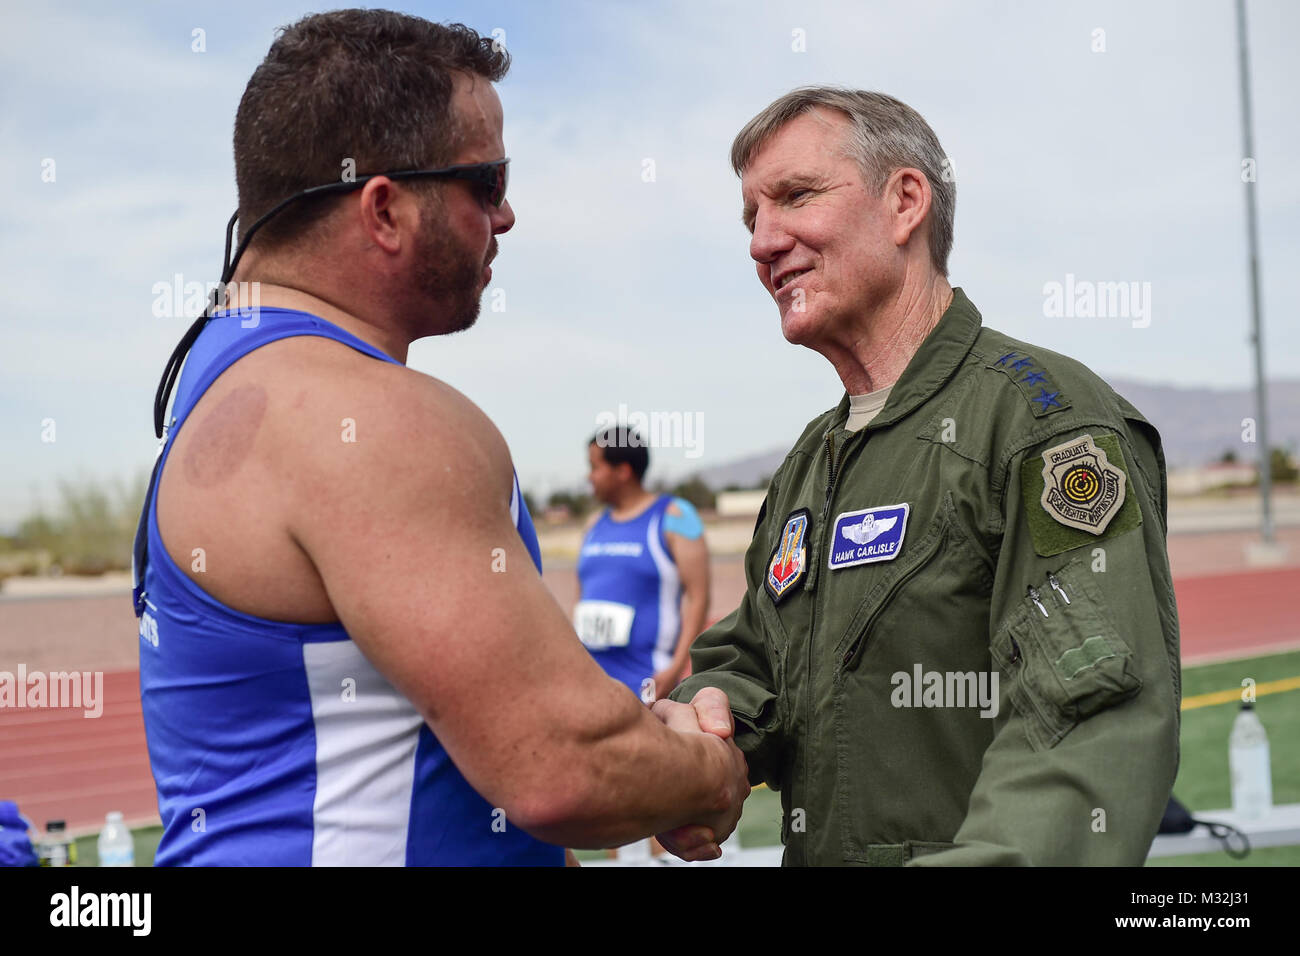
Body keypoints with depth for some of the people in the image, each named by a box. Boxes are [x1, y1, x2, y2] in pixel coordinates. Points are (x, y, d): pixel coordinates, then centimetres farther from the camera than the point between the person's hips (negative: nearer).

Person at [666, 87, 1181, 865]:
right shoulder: (811, 460, 11)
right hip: (814, 848, 8)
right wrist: (700, 717, -7)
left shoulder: (1047, 414, -17)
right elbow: (747, 662, 15)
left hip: (952, 847, -7)